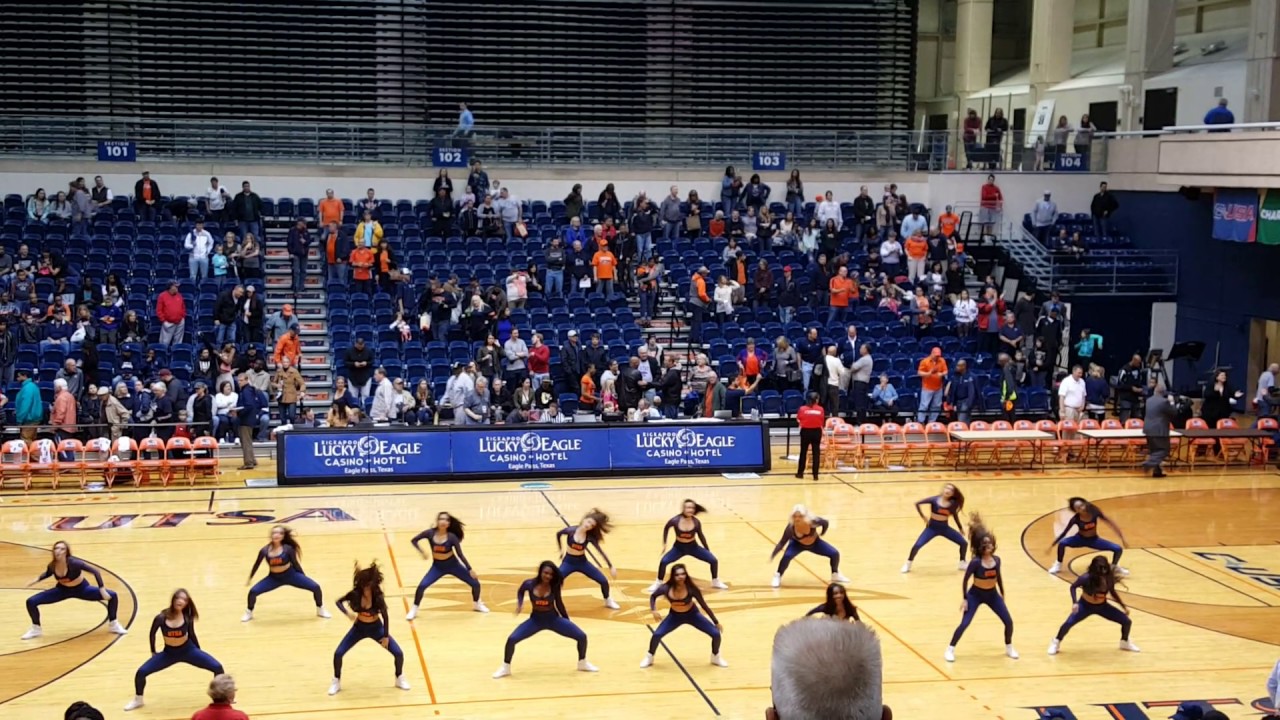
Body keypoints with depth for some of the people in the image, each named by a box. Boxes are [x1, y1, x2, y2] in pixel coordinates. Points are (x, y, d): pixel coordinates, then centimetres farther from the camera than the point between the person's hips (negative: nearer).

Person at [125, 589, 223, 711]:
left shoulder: (187, 617, -15)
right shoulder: (162, 617, -20)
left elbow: (191, 634, 2)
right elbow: (152, 633, -1)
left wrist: (199, 652, 12)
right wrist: (153, 652, 8)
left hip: (188, 650, 0)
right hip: (168, 653, 0)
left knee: (217, 667, -10)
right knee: (141, 672, -12)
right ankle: (138, 700, 15)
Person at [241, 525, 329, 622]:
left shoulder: (288, 549, -19)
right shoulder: (265, 550, -15)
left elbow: (295, 563, -5)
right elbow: (256, 564, 1)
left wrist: (304, 578, 5)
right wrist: (249, 579, 13)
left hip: (291, 575, -1)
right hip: (274, 578, 1)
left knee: (315, 587, -11)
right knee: (253, 591, -16)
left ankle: (320, 610, 15)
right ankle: (249, 613, 13)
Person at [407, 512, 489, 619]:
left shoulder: (452, 537, -21)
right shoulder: (430, 533, -19)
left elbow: (460, 554, -13)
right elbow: (414, 540, -7)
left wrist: (470, 569, -14)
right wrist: (421, 552, -22)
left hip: (453, 565, 0)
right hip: (437, 566, 0)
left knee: (475, 583, -2)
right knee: (422, 586, -19)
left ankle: (477, 604, 28)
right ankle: (414, 610, 3)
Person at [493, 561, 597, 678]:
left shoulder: (554, 586, -17)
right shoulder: (529, 584, -19)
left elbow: (559, 604, 0)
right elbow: (520, 592, 6)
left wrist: (567, 620, 7)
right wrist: (519, 604, -11)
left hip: (554, 619, 0)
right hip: (536, 620, 0)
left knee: (582, 636, -8)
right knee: (512, 639, -18)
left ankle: (583, 664, 19)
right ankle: (505, 668, 6)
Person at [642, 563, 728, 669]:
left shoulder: (691, 589, -32)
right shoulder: (666, 588, -29)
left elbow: (704, 605, -19)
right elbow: (653, 596, -7)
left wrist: (716, 622, -12)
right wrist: (654, 610, -24)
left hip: (692, 615, -1)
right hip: (675, 616, 1)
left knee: (716, 634, -10)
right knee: (657, 635, -15)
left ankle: (716, 658, 20)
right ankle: (649, 658, 14)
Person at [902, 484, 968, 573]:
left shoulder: (953, 503, -9)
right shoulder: (935, 499, -16)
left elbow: (955, 515, 10)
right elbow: (917, 503, -13)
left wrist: (961, 528, 15)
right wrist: (923, 517, -13)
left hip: (945, 528, 3)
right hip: (932, 527, -3)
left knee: (964, 543, -3)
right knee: (917, 545, -16)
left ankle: (962, 563, 20)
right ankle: (908, 564, 5)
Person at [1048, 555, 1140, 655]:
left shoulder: (1109, 578, -20)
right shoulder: (1087, 578, -31)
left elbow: (1112, 592, 0)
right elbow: (1073, 587, -14)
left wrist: (1123, 606, 3)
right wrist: (1074, 603, -27)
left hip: (1102, 606, 4)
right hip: (1086, 605, -3)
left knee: (1127, 622, -1)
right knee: (1069, 623, -24)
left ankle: (1125, 643, 30)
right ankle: (1056, 643, 3)